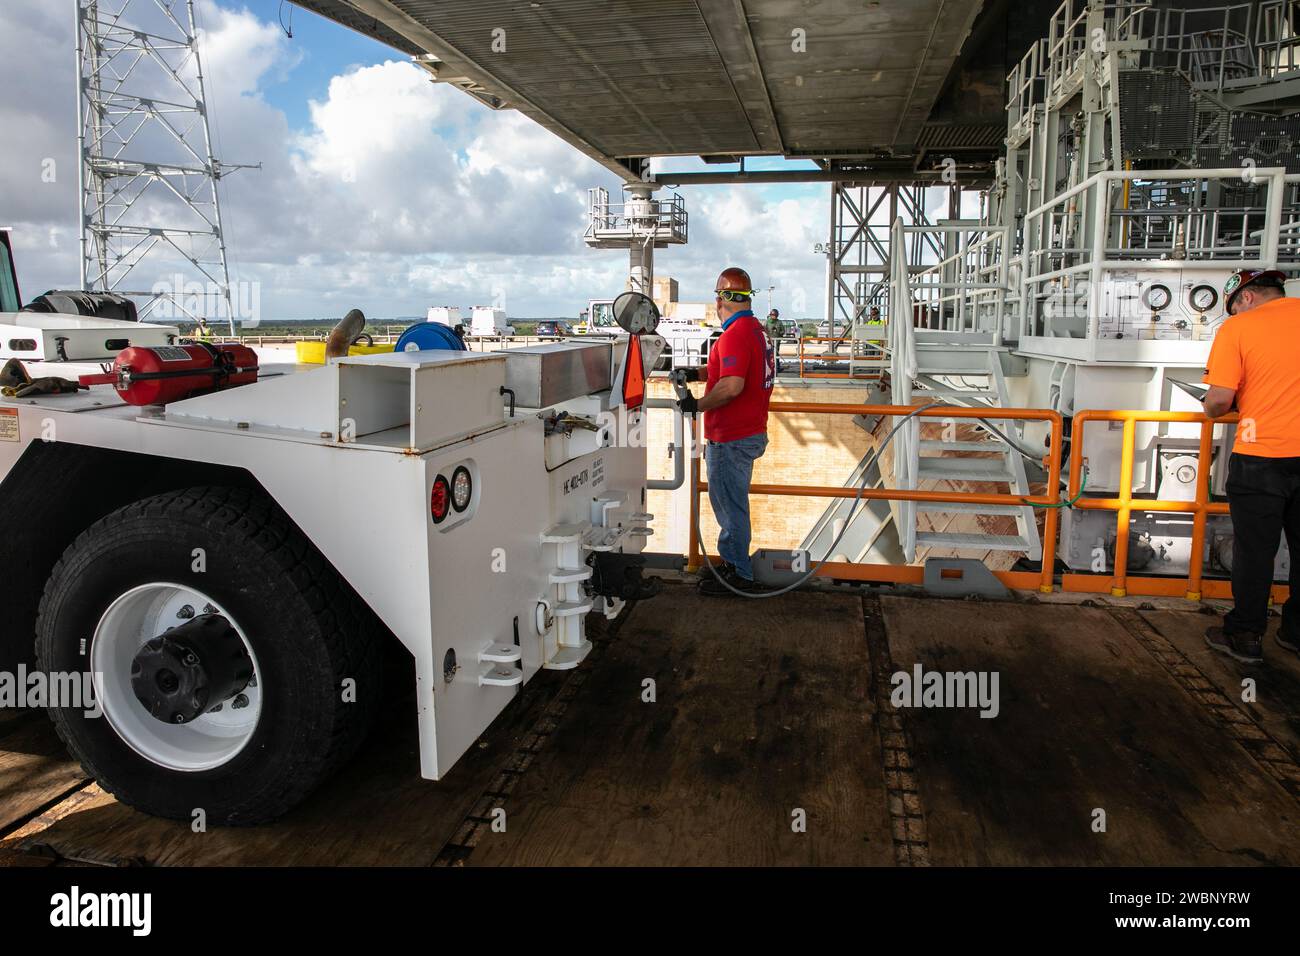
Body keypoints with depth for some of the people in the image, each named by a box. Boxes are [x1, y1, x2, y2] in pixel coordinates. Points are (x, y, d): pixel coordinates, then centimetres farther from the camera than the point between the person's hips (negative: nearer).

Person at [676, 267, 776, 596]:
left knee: (731, 506, 1)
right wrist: (697, 374, 20)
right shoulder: (755, 328, 12)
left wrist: (697, 404, -16)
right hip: (749, 432, 10)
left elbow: (732, 386, -29)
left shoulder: (735, 334, -20)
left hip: (732, 439, -10)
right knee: (726, 501, 20)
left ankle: (739, 576, 12)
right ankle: (730, 561, 32)